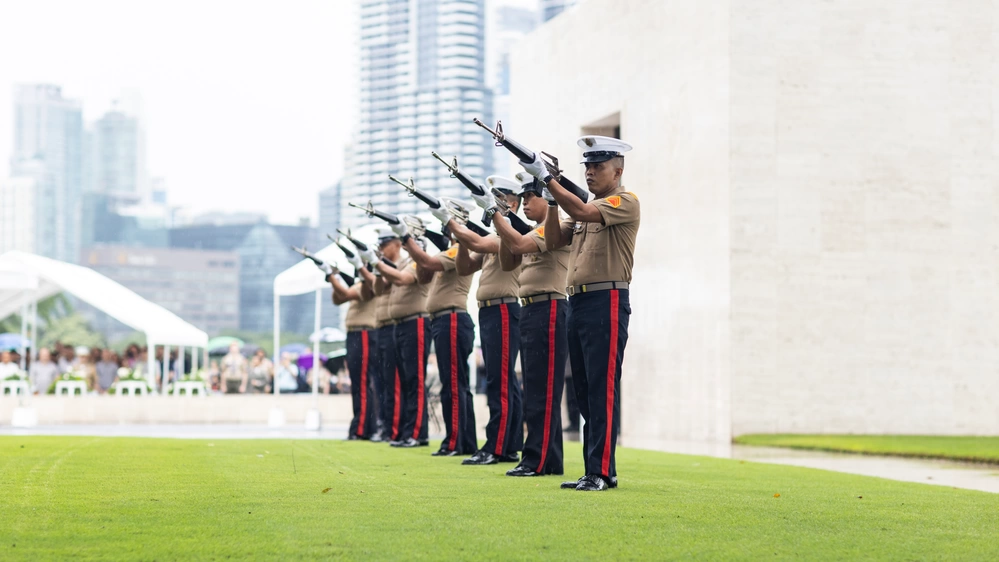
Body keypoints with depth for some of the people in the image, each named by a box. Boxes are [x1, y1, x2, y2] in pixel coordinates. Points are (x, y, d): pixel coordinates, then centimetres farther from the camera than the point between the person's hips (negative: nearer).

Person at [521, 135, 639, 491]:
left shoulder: (625, 202, -5)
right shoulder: (586, 207, 21)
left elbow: (582, 212, -22)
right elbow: (553, 242, 14)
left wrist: (546, 178, -21)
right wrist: (551, 201, 1)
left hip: (606, 303, -9)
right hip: (576, 303, 9)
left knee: (603, 389, -10)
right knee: (584, 392, 9)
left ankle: (601, 472, -10)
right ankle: (595, 471, 13)